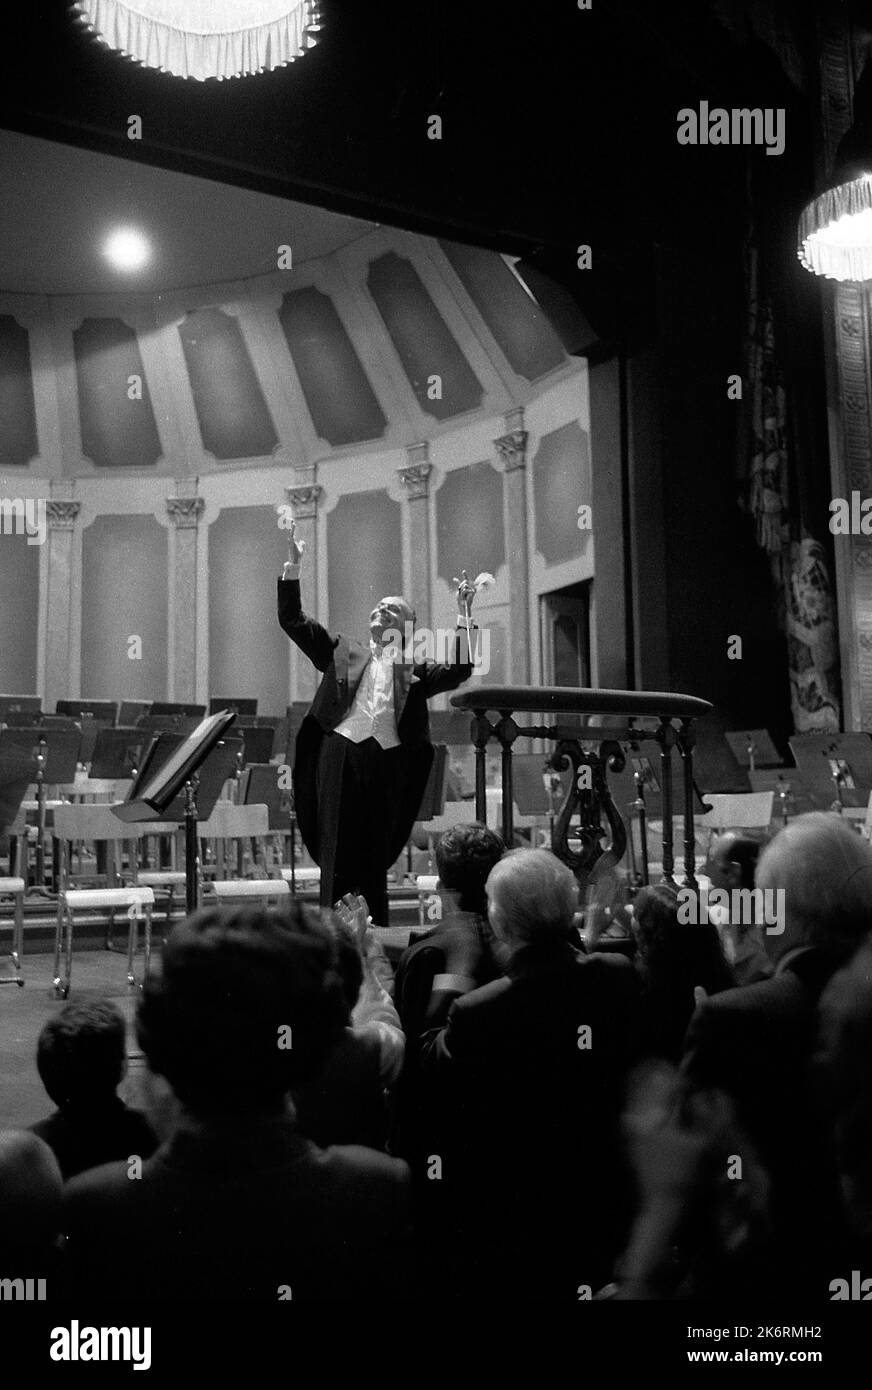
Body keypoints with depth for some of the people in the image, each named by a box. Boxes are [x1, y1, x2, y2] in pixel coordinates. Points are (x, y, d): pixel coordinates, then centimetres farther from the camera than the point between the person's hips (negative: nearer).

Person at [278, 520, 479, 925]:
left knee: (377, 853, 3)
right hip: (341, 751, 0)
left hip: (388, 758, 0)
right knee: (336, 848, -4)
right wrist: (293, 566, 8)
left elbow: (459, 671, 1)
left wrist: (463, 615, -3)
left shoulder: (416, 670, 16)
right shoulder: (344, 653, 19)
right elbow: (292, 619, 15)